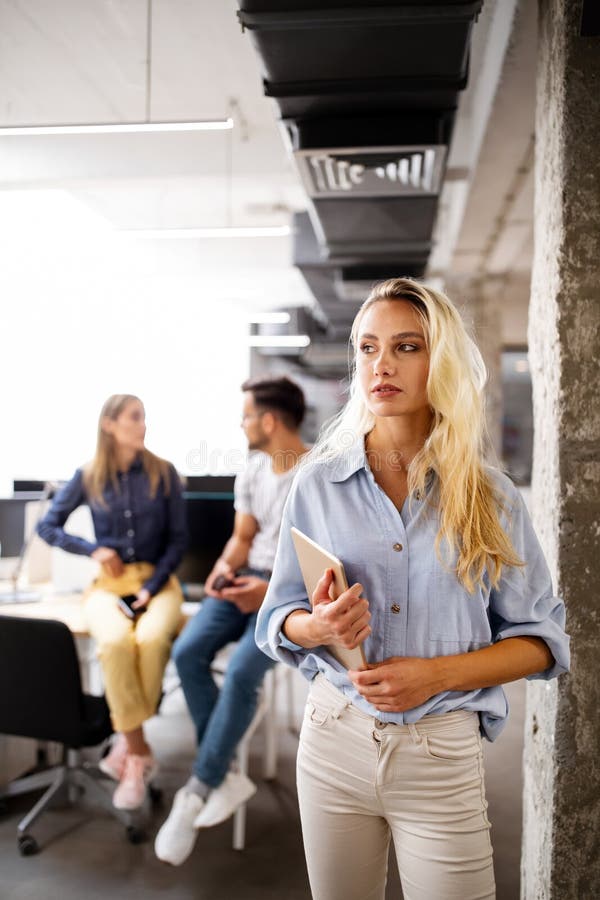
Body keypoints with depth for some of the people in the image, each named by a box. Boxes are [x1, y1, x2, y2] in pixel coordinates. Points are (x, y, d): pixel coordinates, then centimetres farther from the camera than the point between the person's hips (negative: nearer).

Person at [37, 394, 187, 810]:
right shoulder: (88, 477, 3)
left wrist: (151, 588, -10)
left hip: (158, 580, 0)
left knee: (151, 639, -35)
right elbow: (47, 527, 11)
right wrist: (93, 550, -3)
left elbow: (179, 539, 2)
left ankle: (127, 745, -15)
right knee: (116, 640, -34)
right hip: (108, 583, 0)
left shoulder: (164, 473, 1)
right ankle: (139, 750, -19)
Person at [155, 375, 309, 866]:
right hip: (248, 580, 6)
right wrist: (225, 567, -10)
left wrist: (274, 591, -24)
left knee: (242, 671, -29)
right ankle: (225, 778, -9)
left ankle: (195, 793, -13)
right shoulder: (252, 471, 7)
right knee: (188, 652, -19)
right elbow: (242, 537, 13)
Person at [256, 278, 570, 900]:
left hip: (443, 754, -1)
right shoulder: (319, 483, -1)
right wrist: (318, 627, -18)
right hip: (336, 735, 1)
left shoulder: (491, 498, -3)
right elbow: (277, 621, 4)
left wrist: (436, 673, -15)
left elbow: (541, 639, -1)